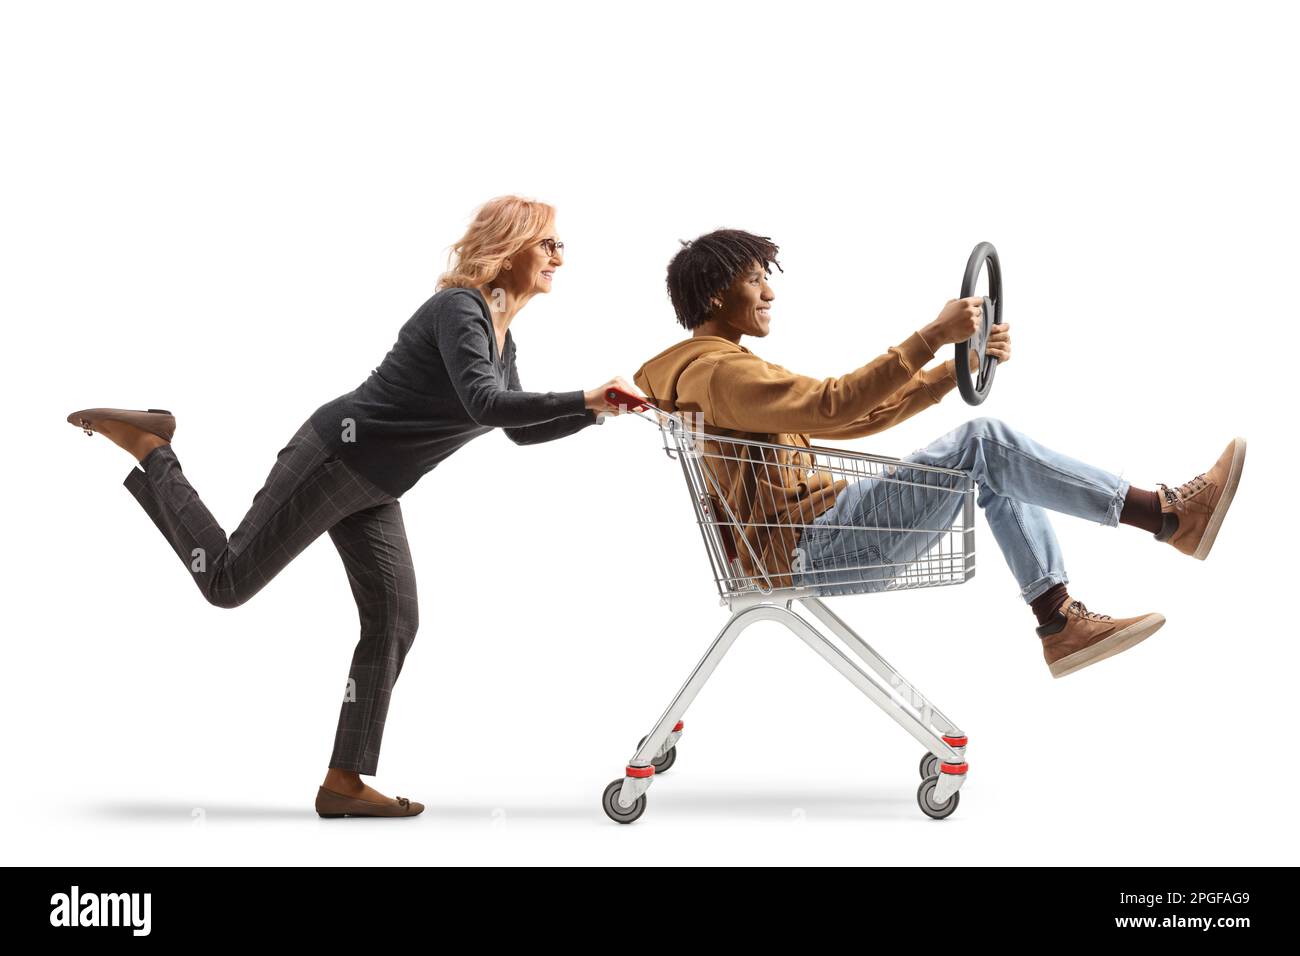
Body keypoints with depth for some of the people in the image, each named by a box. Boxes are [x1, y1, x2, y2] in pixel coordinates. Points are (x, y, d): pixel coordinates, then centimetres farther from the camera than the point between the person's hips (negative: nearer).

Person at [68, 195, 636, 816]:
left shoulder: (501, 335, 11)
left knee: (394, 622, 3)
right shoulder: (459, 310, -18)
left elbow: (518, 429, 19)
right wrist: (583, 400, -33)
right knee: (228, 581, -4)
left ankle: (344, 784, 8)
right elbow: (485, 405, -33)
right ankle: (147, 446, 12)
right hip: (336, 456, -9)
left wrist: (595, 413, 9)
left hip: (371, 490, 9)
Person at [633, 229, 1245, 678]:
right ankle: (1169, 516, -13)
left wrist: (956, 368, 13)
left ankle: (1061, 623, 0)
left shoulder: (712, 372, 23)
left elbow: (852, 420, 20)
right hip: (803, 553, -11)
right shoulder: (720, 371, -12)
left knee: (991, 467, 7)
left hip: (811, 542, 11)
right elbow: (836, 404, -26)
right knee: (984, 442, -17)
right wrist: (932, 336, -23)